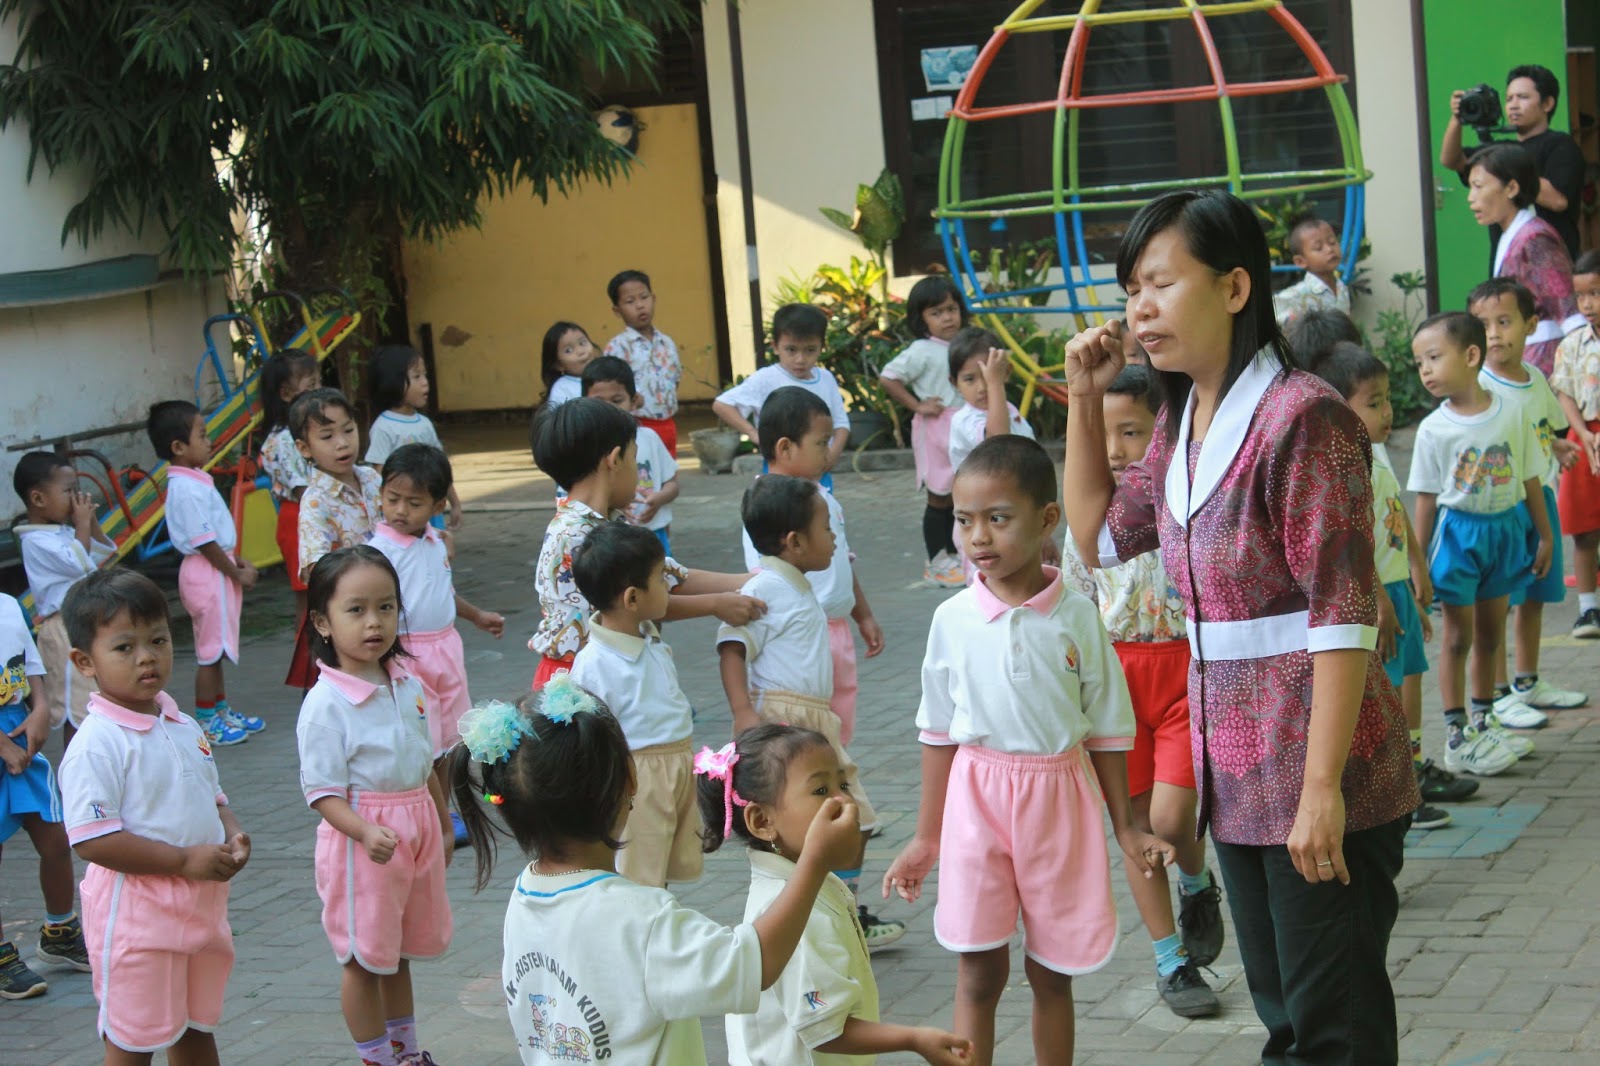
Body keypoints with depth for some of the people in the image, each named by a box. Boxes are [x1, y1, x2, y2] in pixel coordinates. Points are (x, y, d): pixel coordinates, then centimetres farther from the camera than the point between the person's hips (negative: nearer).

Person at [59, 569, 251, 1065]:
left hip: (203, 904, 7)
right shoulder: (97, 745, -17)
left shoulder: (183, 726, 9)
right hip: (137, 912, -7)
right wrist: (186, 860, -23)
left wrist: (233, 836, -3)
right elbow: (93, 840, -23)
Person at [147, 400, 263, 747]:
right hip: (207, 573, -10)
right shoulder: (188, 489, -21)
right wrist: (236, 573, -12)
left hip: (215, 571, 10)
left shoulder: (194, 482, 10)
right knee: (210, 650, -1)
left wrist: (238, 562, 10)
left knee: (216, 649, 19)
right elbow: (205, 542, -21)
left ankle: (222, 710, 30)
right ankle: (206, 722, 8)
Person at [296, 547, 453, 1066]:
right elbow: (322, 792, -19)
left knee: (397, 952, 20)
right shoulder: (325, 703, -18)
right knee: (364, 959, 6)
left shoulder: (410, 685, 3)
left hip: (417, 832, 6)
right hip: (363, 842, -6)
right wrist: (366, 832, -33)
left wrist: (444, 826, 21)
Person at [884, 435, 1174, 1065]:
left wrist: (1125, 829, 6)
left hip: (1059, 797, 0)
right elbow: (939, 733, 5)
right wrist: (926, 838, 10)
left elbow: (1107, 730, 3)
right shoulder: (954, 619, -4)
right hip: (978, 798, 0)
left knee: (1052, 973, 9)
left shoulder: (1077, 617, -6)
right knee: (979, 970, 1)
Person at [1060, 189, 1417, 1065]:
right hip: (1234, 764, 9)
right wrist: (1085, 398, 12)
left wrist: (1322, 788, -23)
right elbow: (1100, 538, 23)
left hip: (1313, 766, -8)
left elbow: (1342, 615, -21)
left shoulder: (1300, 418, -18)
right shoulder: (1181, 423, 9)